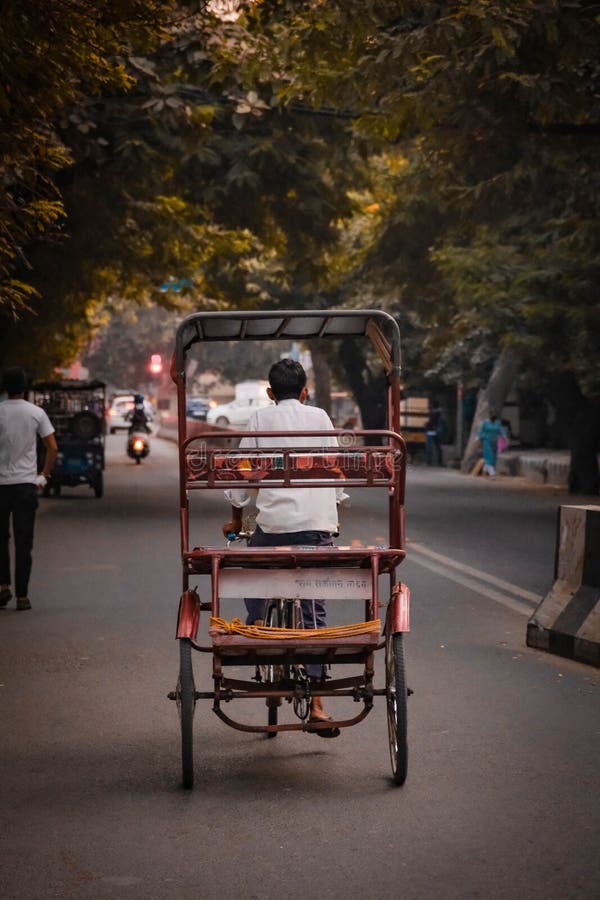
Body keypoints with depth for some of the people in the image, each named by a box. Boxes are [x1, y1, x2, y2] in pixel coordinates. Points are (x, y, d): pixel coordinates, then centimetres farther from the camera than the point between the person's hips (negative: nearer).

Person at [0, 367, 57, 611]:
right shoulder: (36, 413, -1)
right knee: (23, 543, 3)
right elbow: (52, 447, -2)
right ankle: (22, 595, 1)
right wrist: (44, 474, 9)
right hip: (26, 483, 1)